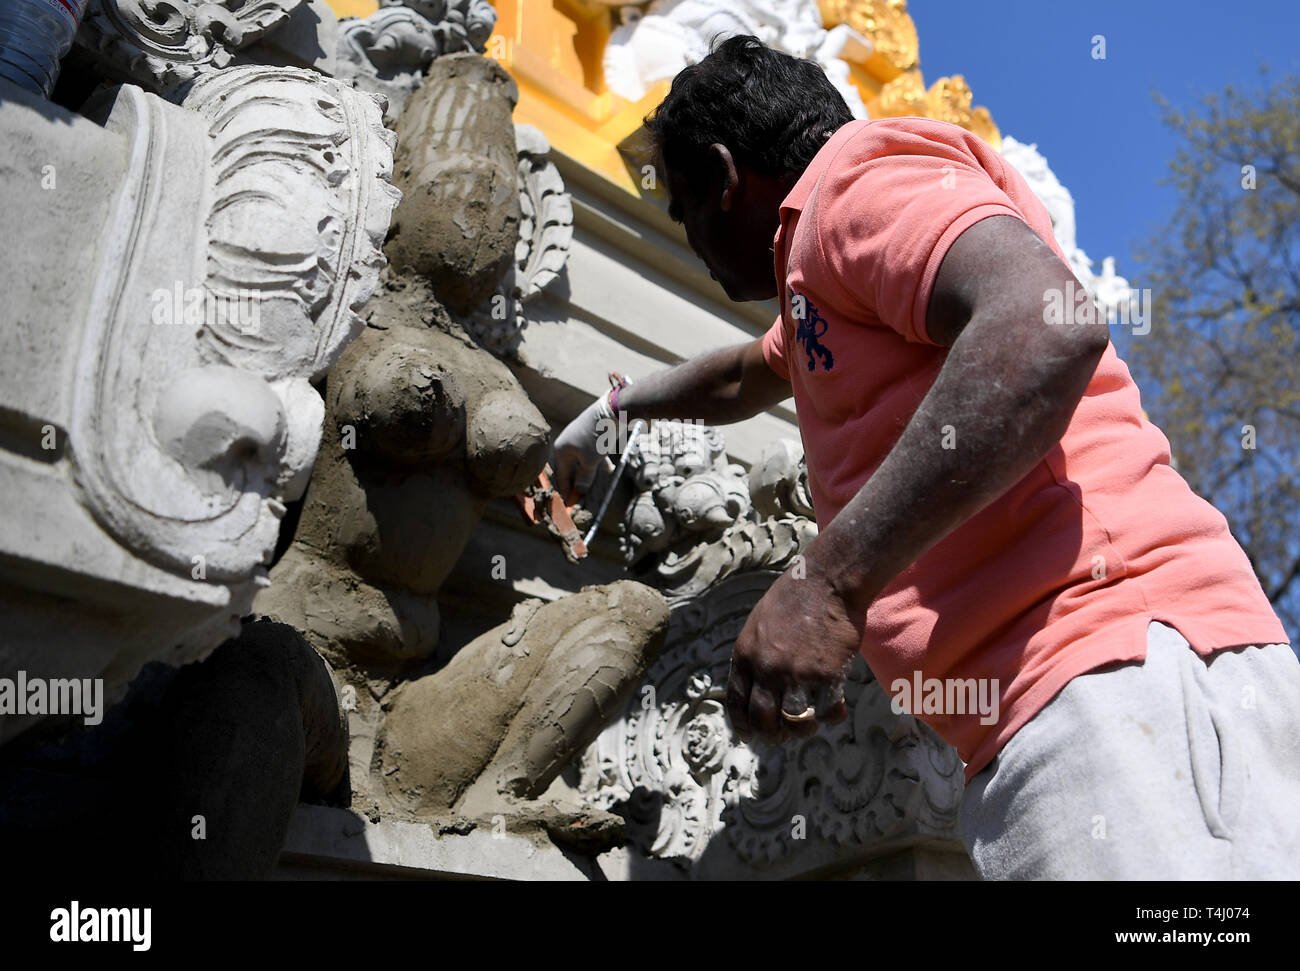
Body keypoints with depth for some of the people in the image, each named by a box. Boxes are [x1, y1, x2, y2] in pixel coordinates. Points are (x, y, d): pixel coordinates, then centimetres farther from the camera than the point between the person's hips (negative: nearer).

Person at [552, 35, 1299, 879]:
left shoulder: (859, 175, -2)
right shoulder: (826, 295, 30)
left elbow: (1046, 326, -22)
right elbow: (744, 379, 53)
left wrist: (829, 584, -25)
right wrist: (612, 411, 66)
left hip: (1116, 667, -10)